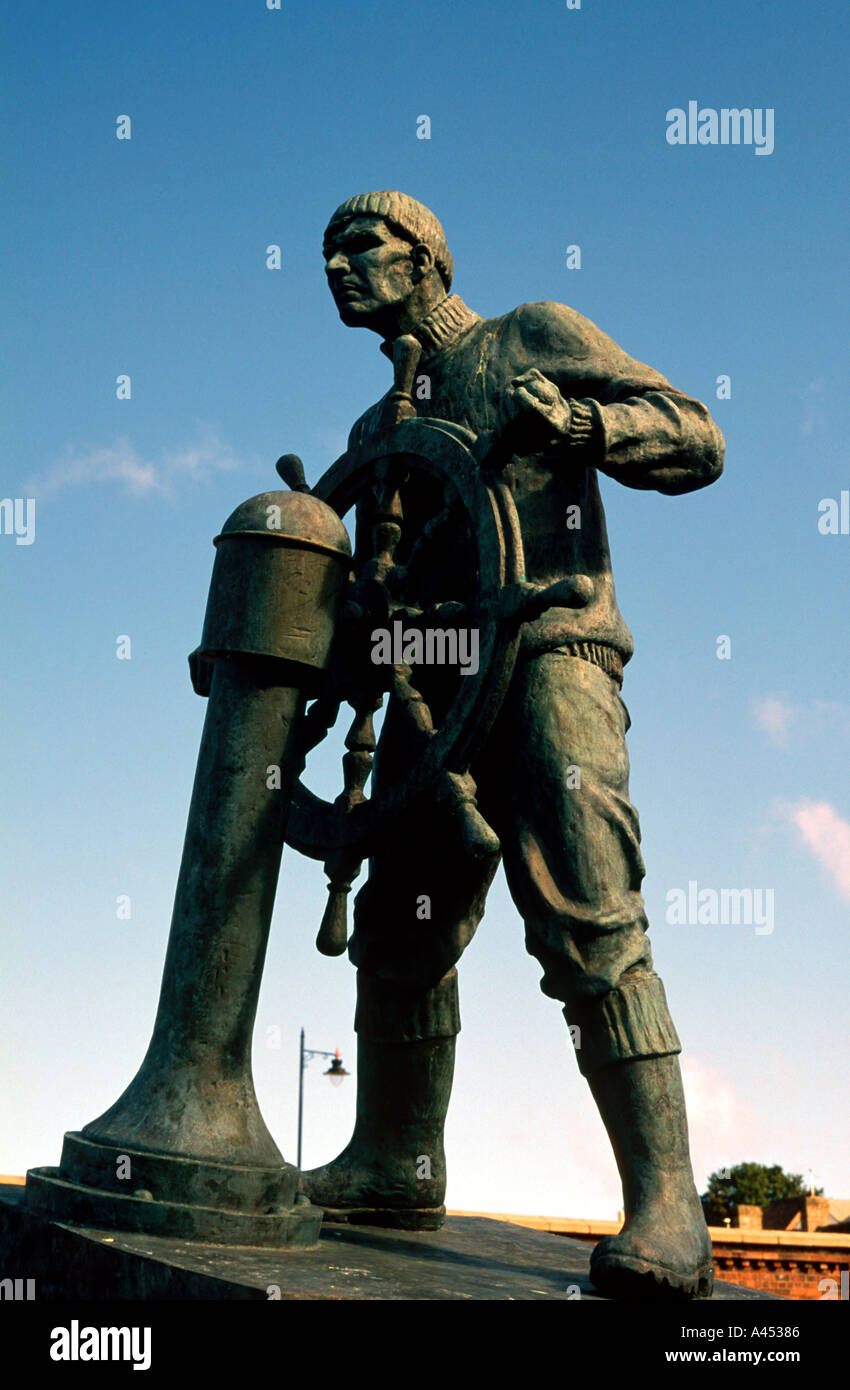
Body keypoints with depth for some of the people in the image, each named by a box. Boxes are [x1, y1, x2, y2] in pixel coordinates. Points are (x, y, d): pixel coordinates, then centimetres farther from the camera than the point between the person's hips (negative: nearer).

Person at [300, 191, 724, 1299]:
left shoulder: (536, 338, 9)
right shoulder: (378, 431, 27)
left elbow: (696, 440, 0)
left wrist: (575, 421, -17)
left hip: (548, 655, -7)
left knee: (586, 923, -20)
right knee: (401, 927, 7)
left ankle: (666, 1213, -21)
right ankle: (394, 1166, 19)